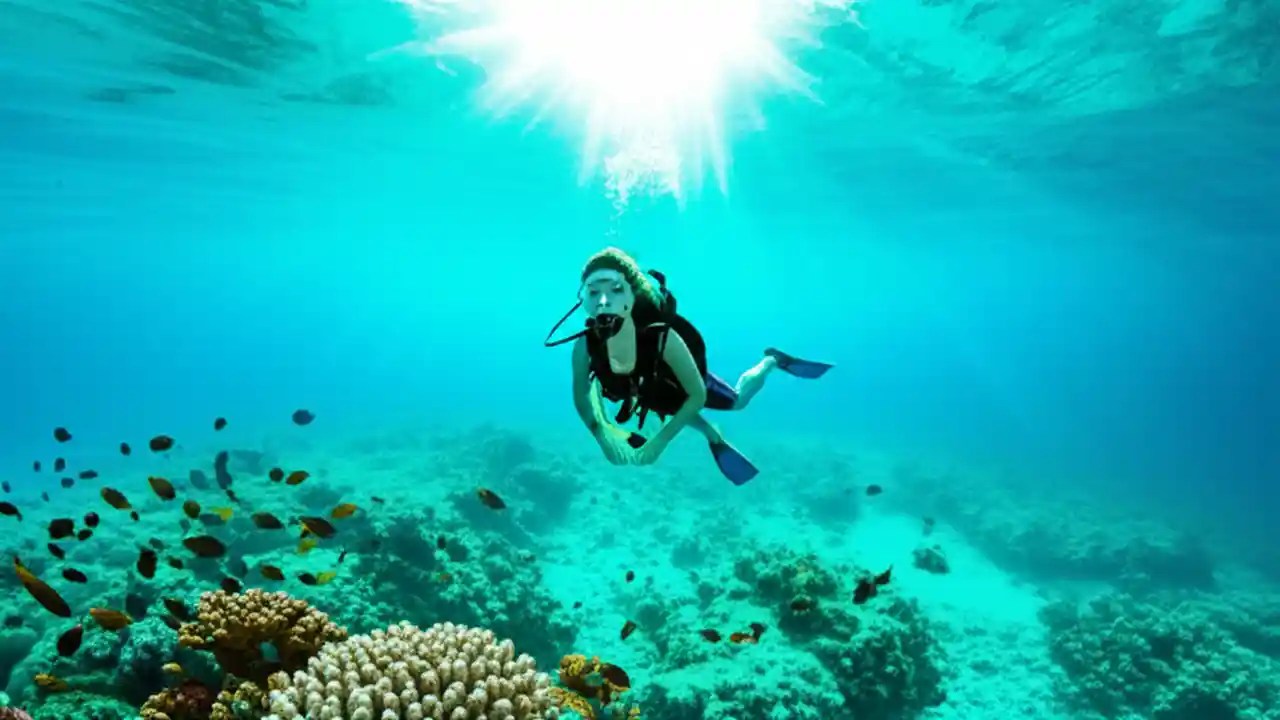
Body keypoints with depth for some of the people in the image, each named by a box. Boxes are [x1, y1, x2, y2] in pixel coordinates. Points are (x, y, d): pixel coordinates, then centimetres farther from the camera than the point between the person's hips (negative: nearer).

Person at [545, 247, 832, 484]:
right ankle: (715, 437, 59)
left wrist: (659, 441, -36)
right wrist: (602, 435, -30)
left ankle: (772, 360, 51)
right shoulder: (584, 346, -39)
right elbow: (581, 394, -18)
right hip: (652, 393, 2)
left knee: (738, 400, 27)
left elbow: (697, 395, -33)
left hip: (685, 387, -1)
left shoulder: (662, 338, -47)